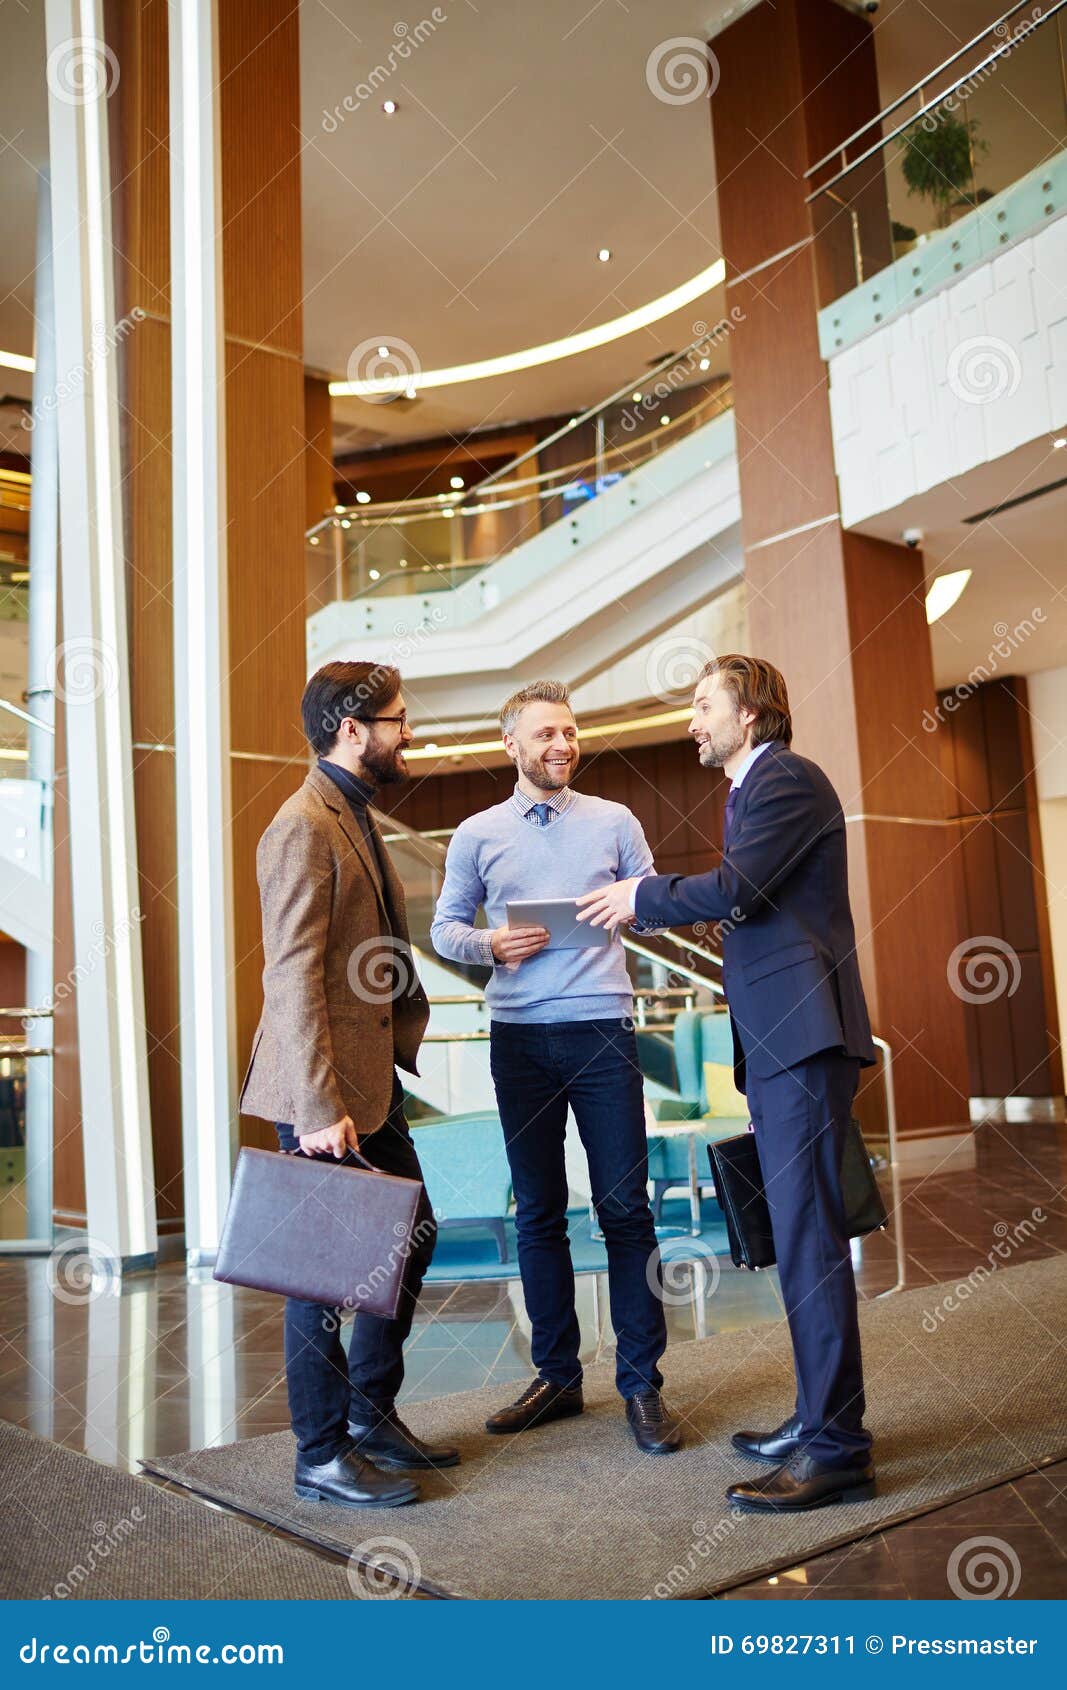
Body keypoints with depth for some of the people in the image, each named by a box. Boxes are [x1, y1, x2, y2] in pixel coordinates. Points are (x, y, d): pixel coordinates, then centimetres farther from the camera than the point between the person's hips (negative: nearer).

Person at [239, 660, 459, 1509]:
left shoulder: (357, 818, 16)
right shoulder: (304, 828, -15)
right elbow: (292, 979, -22)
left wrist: (401, 1041, 15)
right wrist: (319, 1109, -25)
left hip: (373, 1082, 10)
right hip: (325, 1094, -10)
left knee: (412, 1236, 17)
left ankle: (372, 1416, 32)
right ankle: (323, 1456, 19)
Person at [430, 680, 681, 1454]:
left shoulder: (614, 821, 6)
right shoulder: (478, 834, 8)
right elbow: (445, 928, 10)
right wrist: (491, 945, -10)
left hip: (603, 1031, -1)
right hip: (520, 1037, 1)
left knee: (625, 1206, -1)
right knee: (538, 1212, 8)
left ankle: (643, 1384, 11)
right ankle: (557, 1376, 21)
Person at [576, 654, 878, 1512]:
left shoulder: (789, 779, -8)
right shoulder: (753, 789, 23)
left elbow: (732, 892, -18)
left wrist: (642, 895, -4)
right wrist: (649, 904, 13)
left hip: (803, 1033, -11)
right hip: (777, 1039, 11)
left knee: (809, 1234, -8)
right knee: (799, 1233, 14)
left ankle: (836, 1447, -1)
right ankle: (819, 1417, 24)